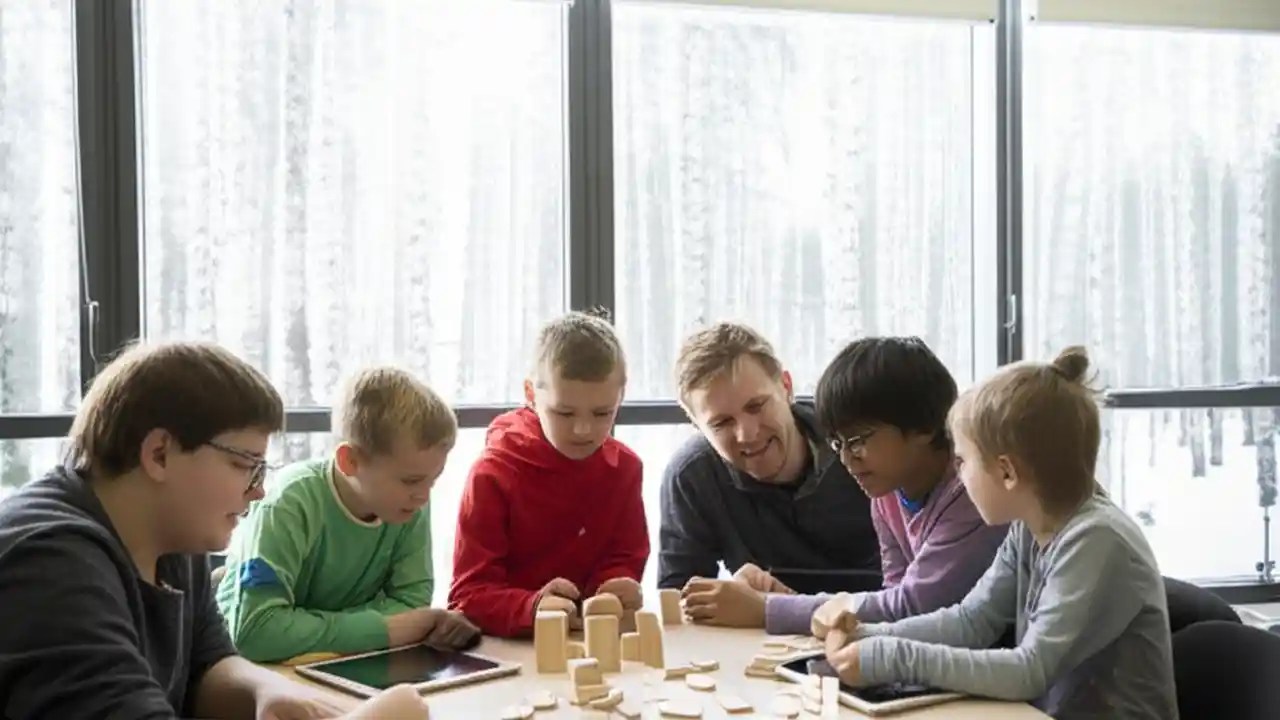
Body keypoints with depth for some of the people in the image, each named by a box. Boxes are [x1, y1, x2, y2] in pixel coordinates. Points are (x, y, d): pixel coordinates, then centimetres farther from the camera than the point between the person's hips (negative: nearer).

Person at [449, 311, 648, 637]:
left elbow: (624, 559, 9)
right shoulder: (494, 474, -10)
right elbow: (468, 596, -15)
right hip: (501, 647, -3)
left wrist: (616, 591, -14)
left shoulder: (624, 467, 5)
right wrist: (532, 608, -33)